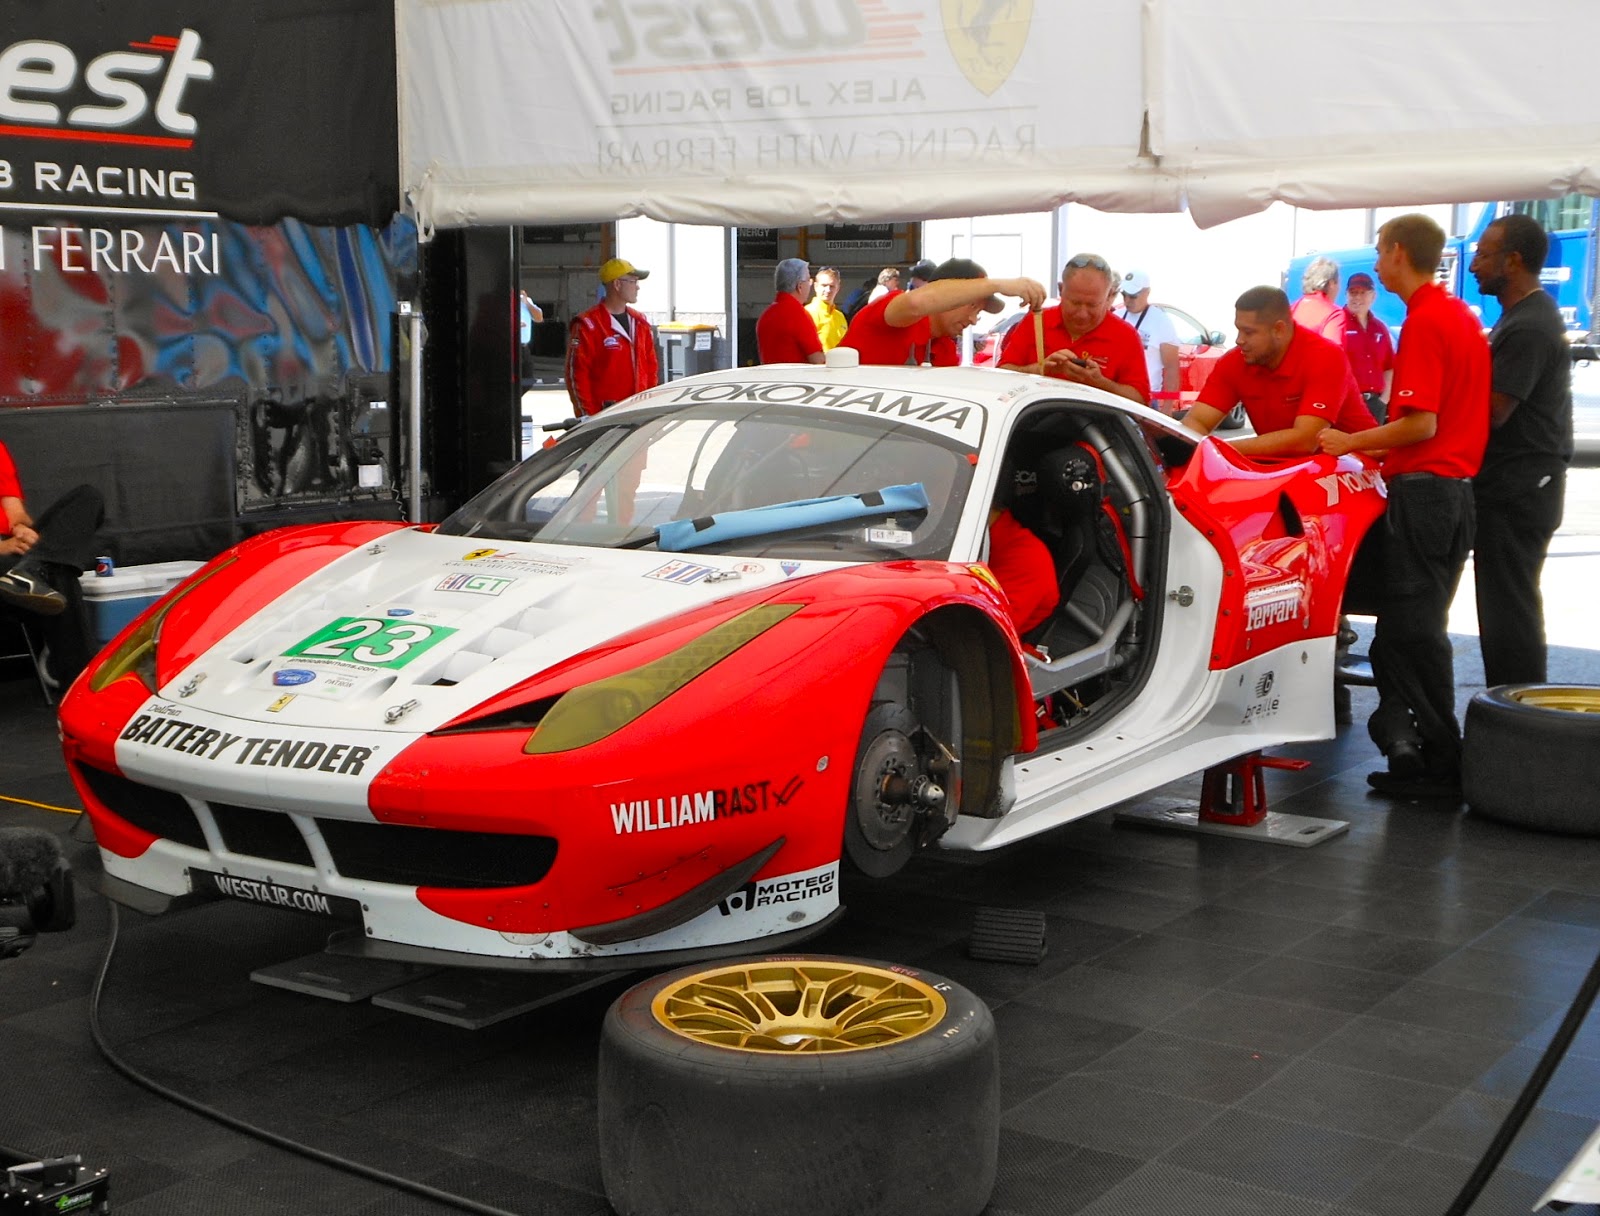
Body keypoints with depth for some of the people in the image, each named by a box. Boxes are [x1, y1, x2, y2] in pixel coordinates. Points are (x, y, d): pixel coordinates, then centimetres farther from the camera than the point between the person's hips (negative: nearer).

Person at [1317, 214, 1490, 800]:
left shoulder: (1423, 322, -14)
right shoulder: (1462, 315, 15)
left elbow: (1421, 424, -20)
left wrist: (1351, 443, -8)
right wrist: (1380, 448, 21)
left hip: (1423, 487, -9)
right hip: (1458, 483, 9)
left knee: (1413, 630, -4)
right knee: (1418, 625, 15)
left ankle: (1438, 766, -1)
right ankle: (1425, 746, 20)